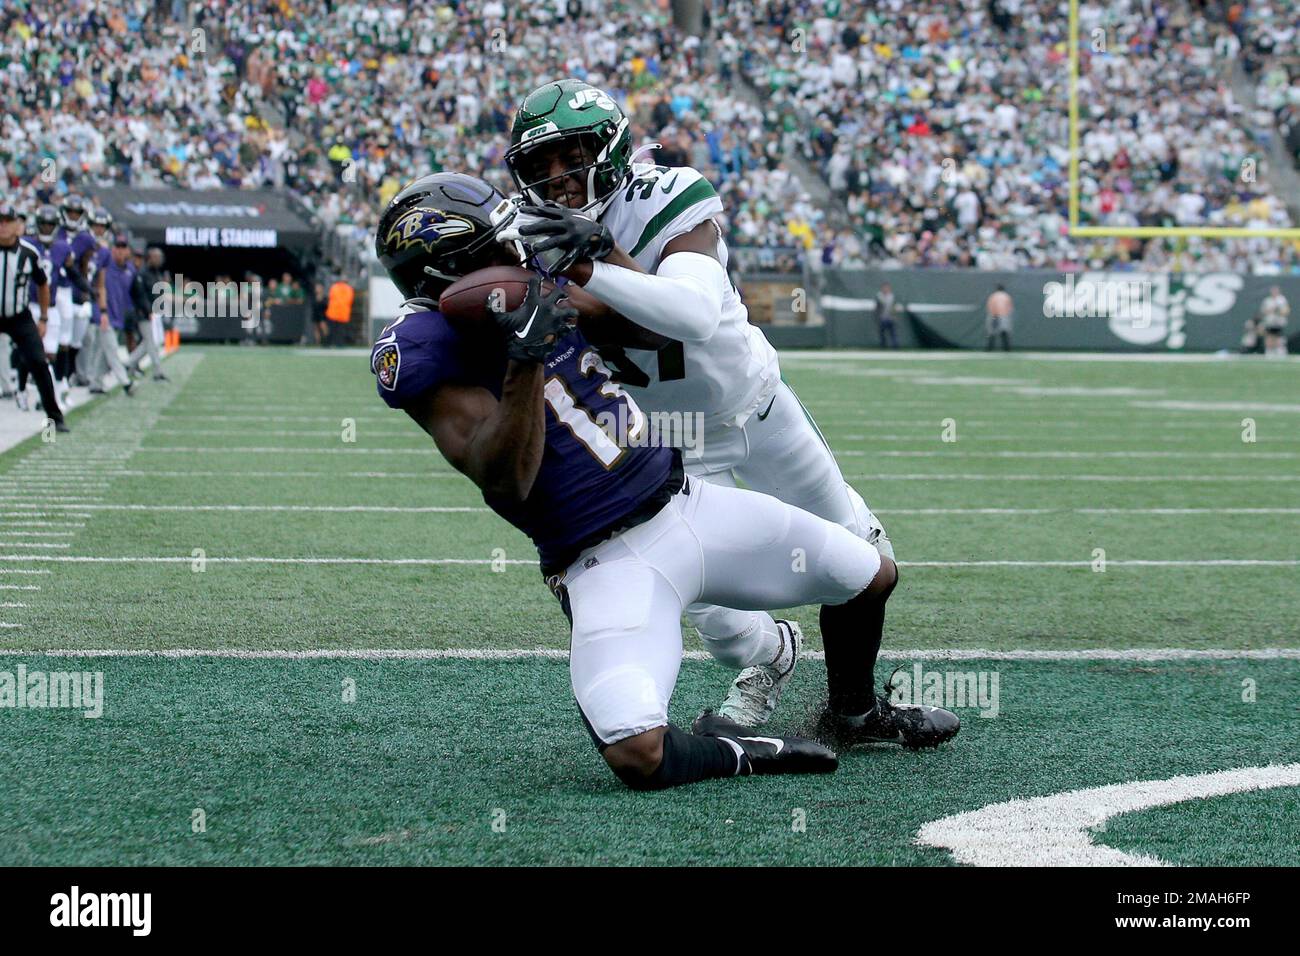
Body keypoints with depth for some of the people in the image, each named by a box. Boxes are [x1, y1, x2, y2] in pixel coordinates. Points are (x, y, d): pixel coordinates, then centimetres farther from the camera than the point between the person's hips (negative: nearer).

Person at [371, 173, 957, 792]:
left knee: (872, 578, 18)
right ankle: (737, 752, 0)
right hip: (608, 560, -7)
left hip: (686, 502, 8)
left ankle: (857, 711, 44)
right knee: (638, 756, -31)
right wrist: (526, 359, -35)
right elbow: (504, 480, -26)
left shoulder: (538, 284, 6)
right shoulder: (422, 349, -17)